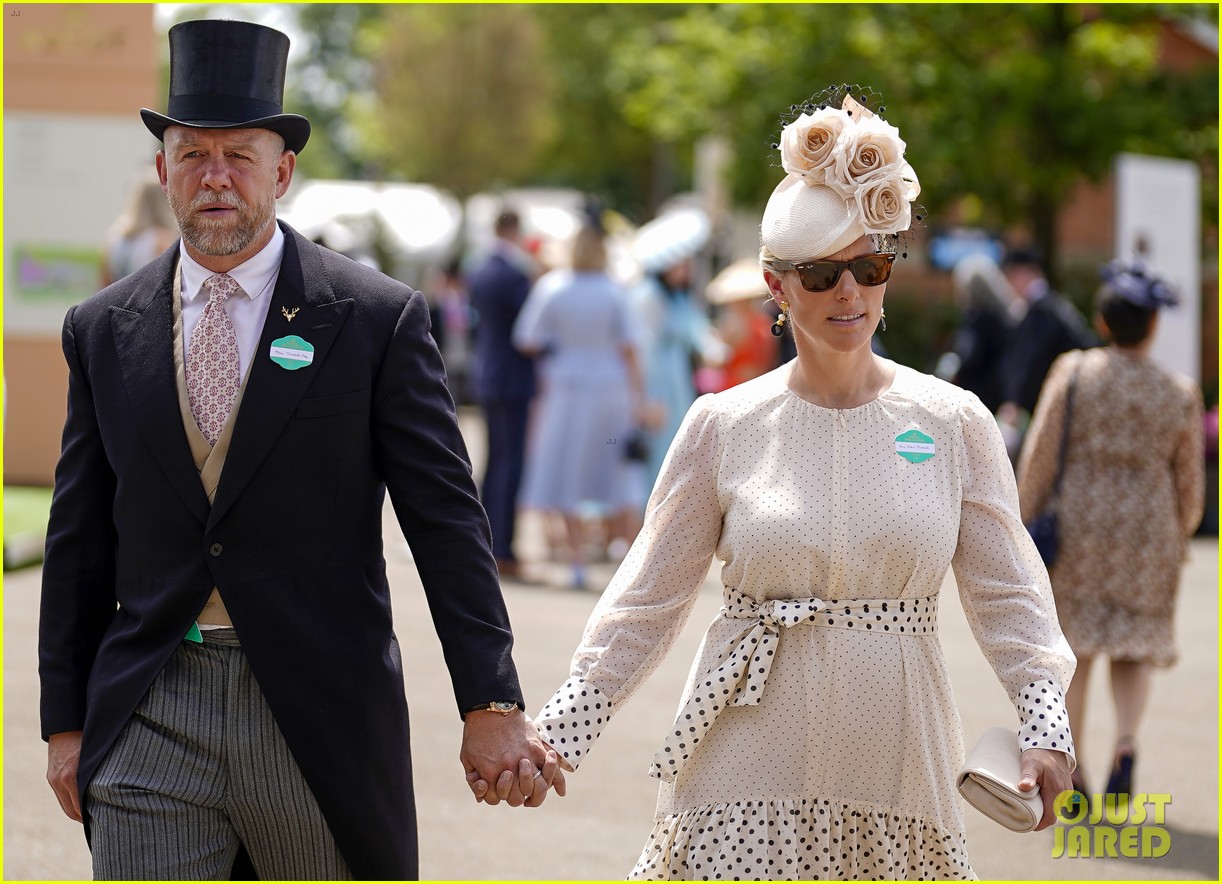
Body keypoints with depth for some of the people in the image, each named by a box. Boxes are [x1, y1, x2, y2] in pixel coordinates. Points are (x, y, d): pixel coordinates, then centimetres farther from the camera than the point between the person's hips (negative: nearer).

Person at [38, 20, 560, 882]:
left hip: (322, 713, -2)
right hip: (150, 716, 2)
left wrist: (492, 705, -8)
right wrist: (66, 720, 9)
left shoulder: (377, 318, -2)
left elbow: (447, 519, -4)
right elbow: (79, 542, 11)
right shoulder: (103, 330, 7)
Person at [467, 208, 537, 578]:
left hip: (487, 378, 9)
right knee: (511, 462, -6)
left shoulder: (479, 274, 10)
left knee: (496, 461, 14)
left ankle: (487, 548, 16)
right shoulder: (515, 274, -17)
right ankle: (503, 551, -8)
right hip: (514, 380, -9)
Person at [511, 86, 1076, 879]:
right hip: (748, 776, -1)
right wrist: (559, 734, -2)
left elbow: (1008, 592, 3)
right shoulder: (724, 426, 2)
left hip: (894, 757, 1)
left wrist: (1046, 725, -11)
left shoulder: (953, 424, 3)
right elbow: (648, 599, 4)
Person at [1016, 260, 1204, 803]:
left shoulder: (1073, 372, -7)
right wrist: (1178, 538, 20)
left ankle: (1070, 774, 14)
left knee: (1073, 649, 13)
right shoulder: (1180, 395, -3)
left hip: (1077, 527, 0)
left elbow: (1039, 455, -8)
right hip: (1146, 534, 0)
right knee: (1133, 650, 12)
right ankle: (1126, 744, -15)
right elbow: (1189, 485, 3)